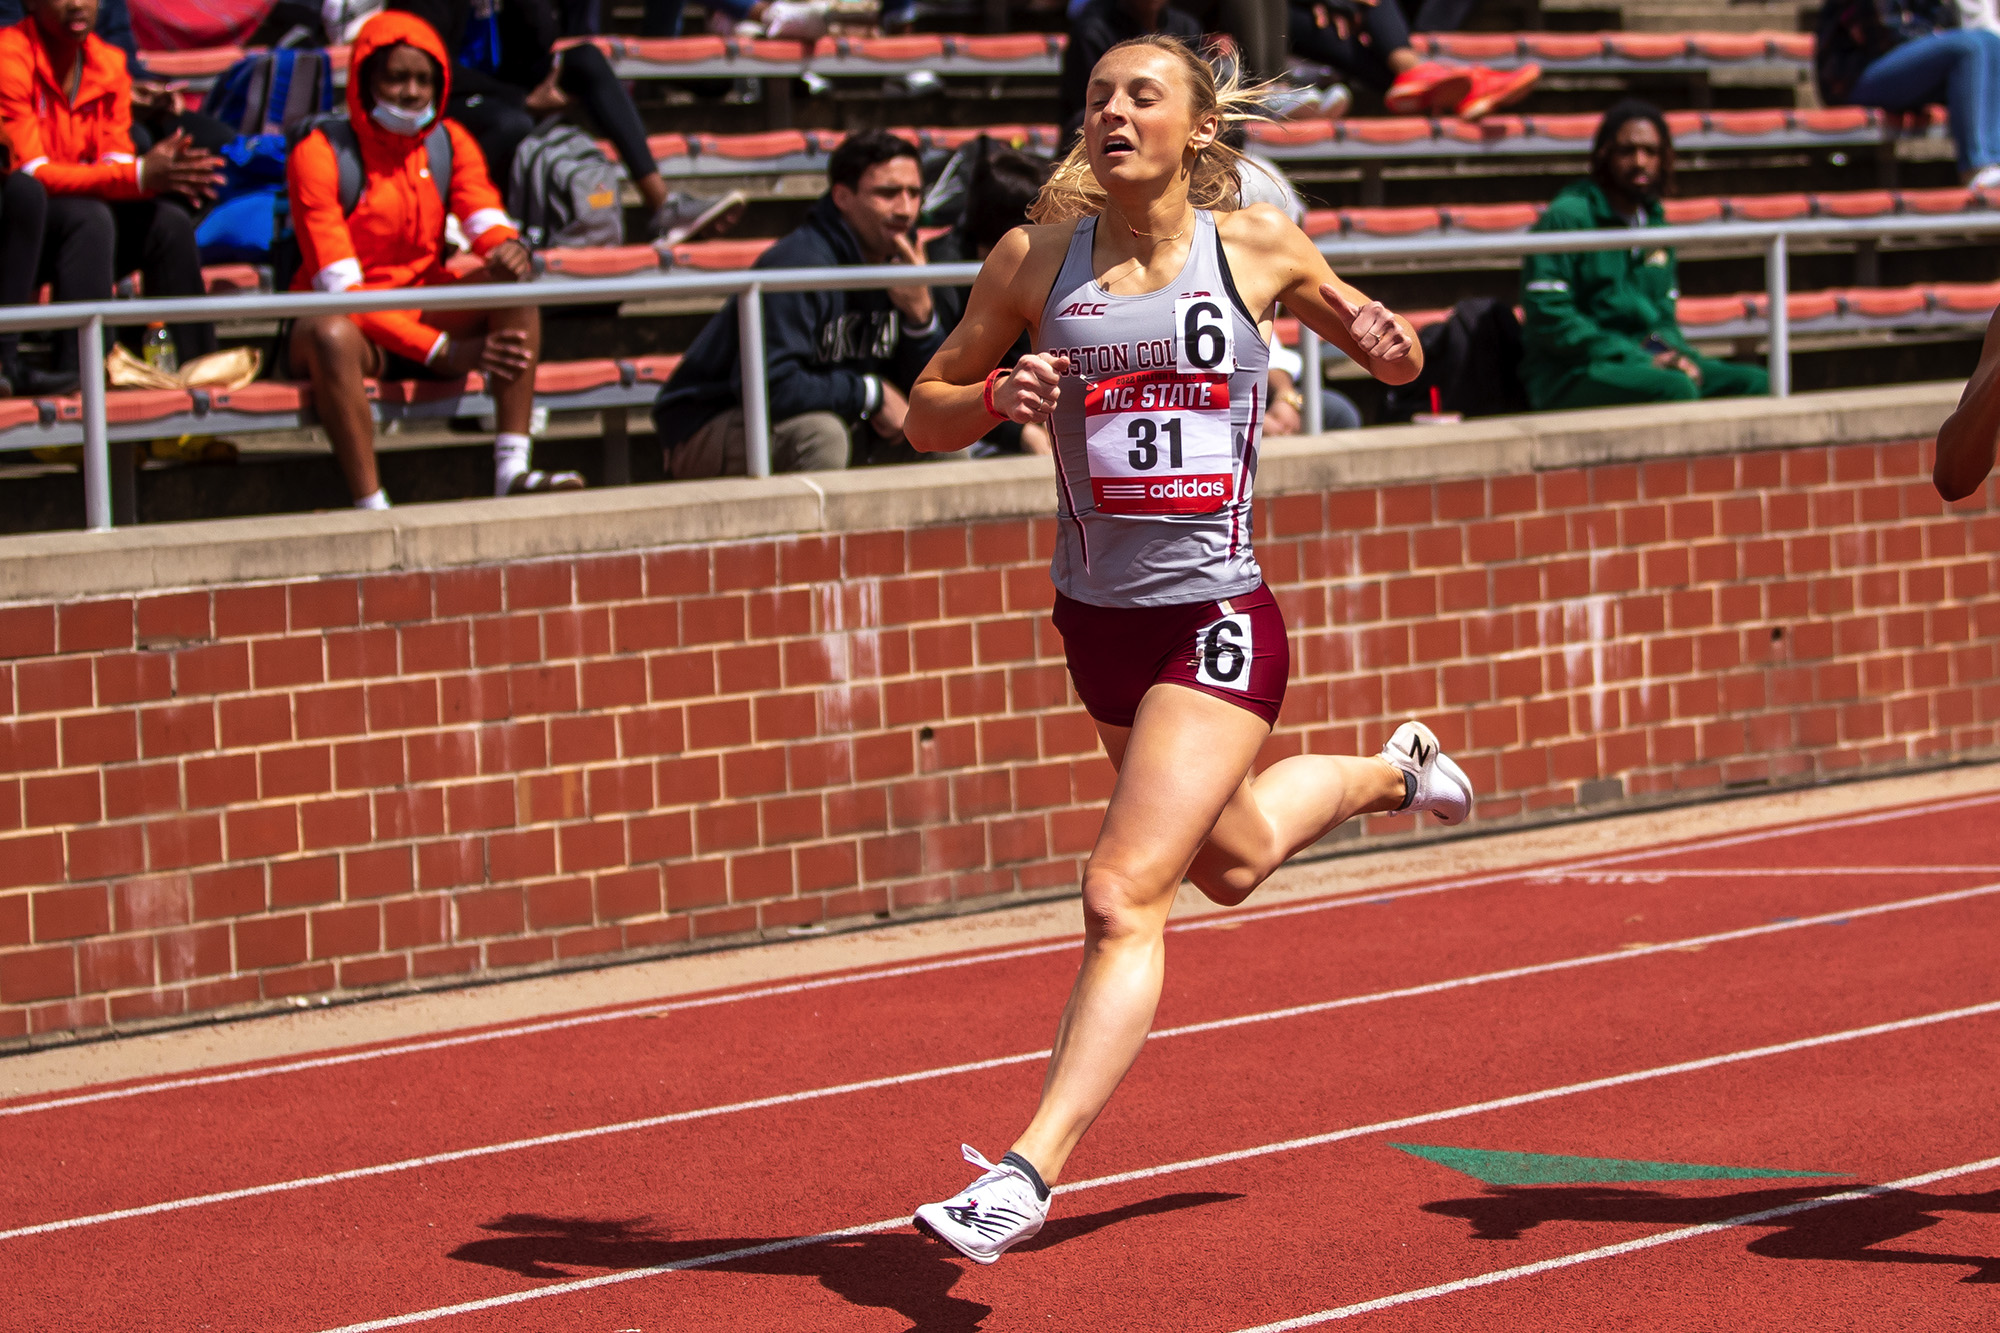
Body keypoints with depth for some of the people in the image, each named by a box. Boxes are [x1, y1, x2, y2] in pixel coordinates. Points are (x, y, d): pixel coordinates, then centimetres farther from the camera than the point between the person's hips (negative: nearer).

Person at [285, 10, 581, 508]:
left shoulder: (449, 142, 6)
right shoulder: (319, 154, -13)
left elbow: (486, 220, -5)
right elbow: (339, 285, -19)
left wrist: (506, 246, -34)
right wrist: (441, 351, -27)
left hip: (426, 310, 5)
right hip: (357, 326, -5)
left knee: (514, 279, -20)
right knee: (331, 335, -39)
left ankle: (511, 472, -28)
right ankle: (371, 510, -42)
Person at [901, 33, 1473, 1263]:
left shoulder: (1258, 249, -3)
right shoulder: (1036, 261, 0)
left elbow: (1395, 363, 13)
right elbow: (925, 412, 5)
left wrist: (1390, 342, -11)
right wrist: (994, 399, -17)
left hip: (1218, 621, -4)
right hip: (1099, 619, 4)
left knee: (1126, 894, -17)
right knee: (1230, 861, 27)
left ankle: (1032, 1169, -16)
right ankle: (1390, 770, 58)